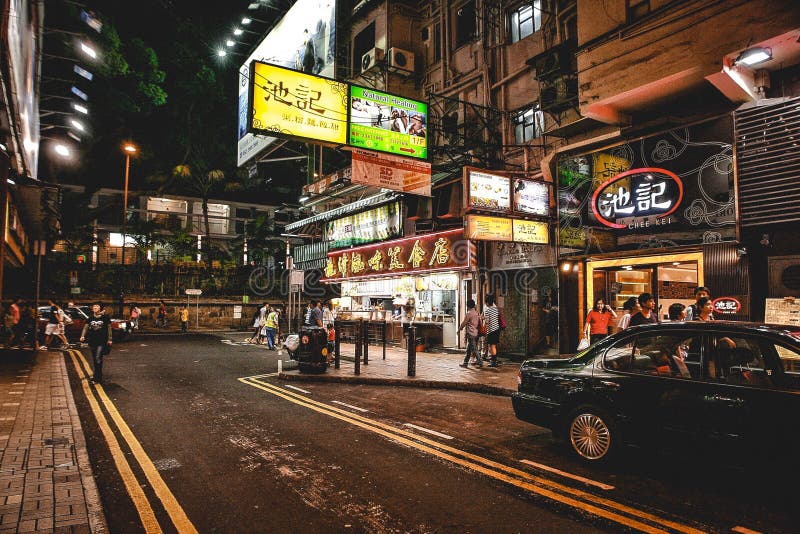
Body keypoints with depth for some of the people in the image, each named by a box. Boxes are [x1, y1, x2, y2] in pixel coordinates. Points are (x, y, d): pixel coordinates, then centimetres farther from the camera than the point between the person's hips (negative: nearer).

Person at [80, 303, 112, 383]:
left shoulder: (105, 317, -1)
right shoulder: (90, 318, 9)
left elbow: (109, 328, 2)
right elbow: (85, 327, 5)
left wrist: (109, 339, 1)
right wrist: (82, 336, -13)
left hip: (102, 341, -4)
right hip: (92, 341, 5)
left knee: (98, 358, -12)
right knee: (94, 359, 12)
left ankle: (97, 377, -7)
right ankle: (96, 374, 26)